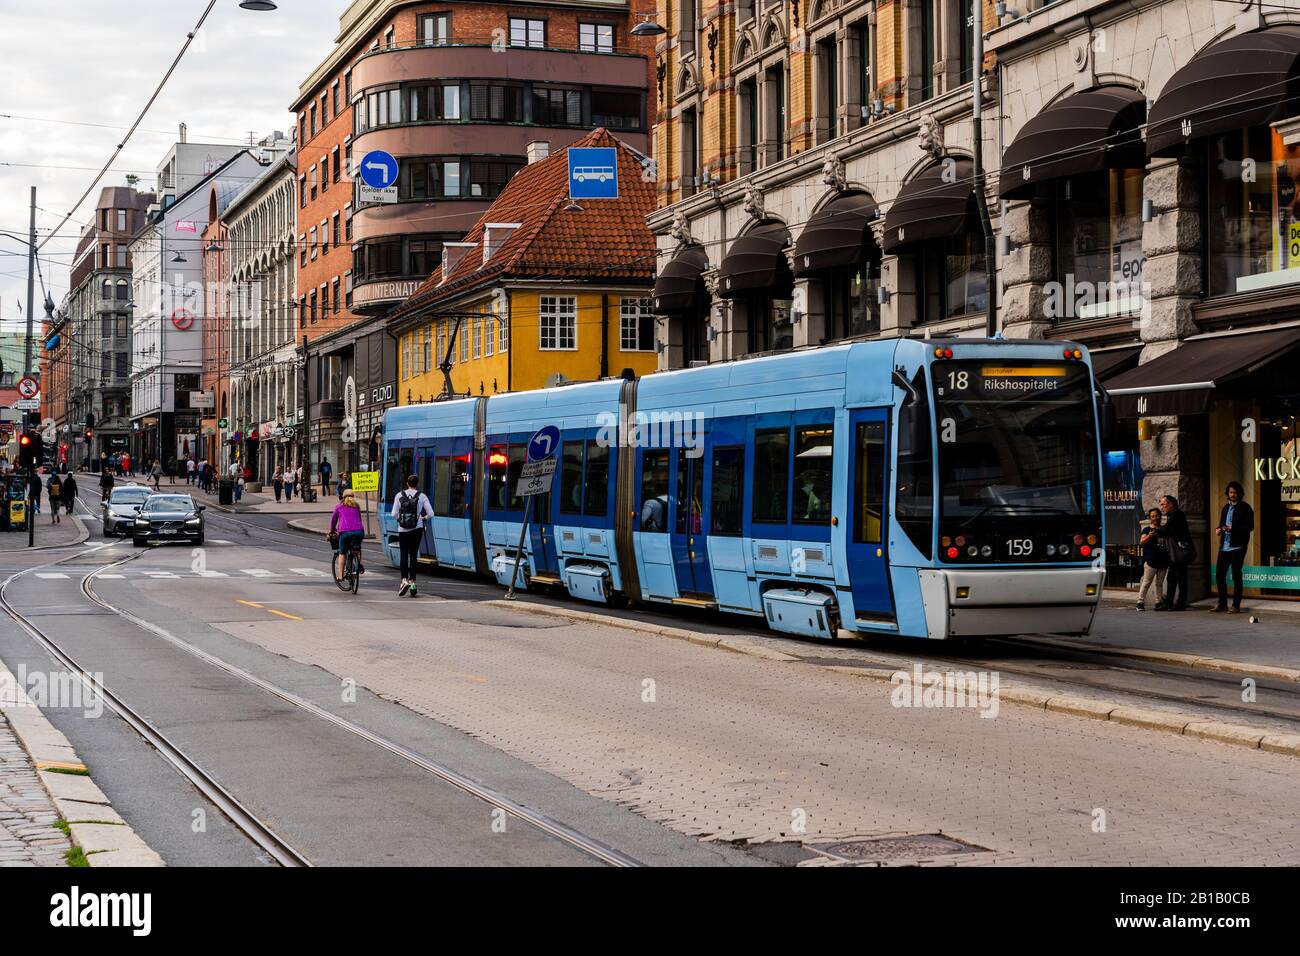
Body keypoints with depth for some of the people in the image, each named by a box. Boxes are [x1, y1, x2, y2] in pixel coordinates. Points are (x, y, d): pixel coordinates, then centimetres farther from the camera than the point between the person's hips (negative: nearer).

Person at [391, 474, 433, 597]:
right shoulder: (421, 496, -1)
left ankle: (404, 580, -14)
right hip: (417, 529, 0)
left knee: (404, 555, 3)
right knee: (413, 555, 7)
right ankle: (412, 582, 4)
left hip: (403, 530, 0)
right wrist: (423, 518, 17)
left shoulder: (399, 495, -1)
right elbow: (431, 514, -4)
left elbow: (394, 514, -4)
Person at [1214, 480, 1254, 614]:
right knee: (1219, 573, 6)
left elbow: (1250, 526, -11)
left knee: (1236, 575, -3)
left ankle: (1236, 606, 1)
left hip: (1237, 546, -7)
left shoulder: (1245, 508, -4)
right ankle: (1222, 604, 16)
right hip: (1224, 546, 7)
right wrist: (1219, 529, 2)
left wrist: (1233, 529, -22)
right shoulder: (1226, 508, 18)